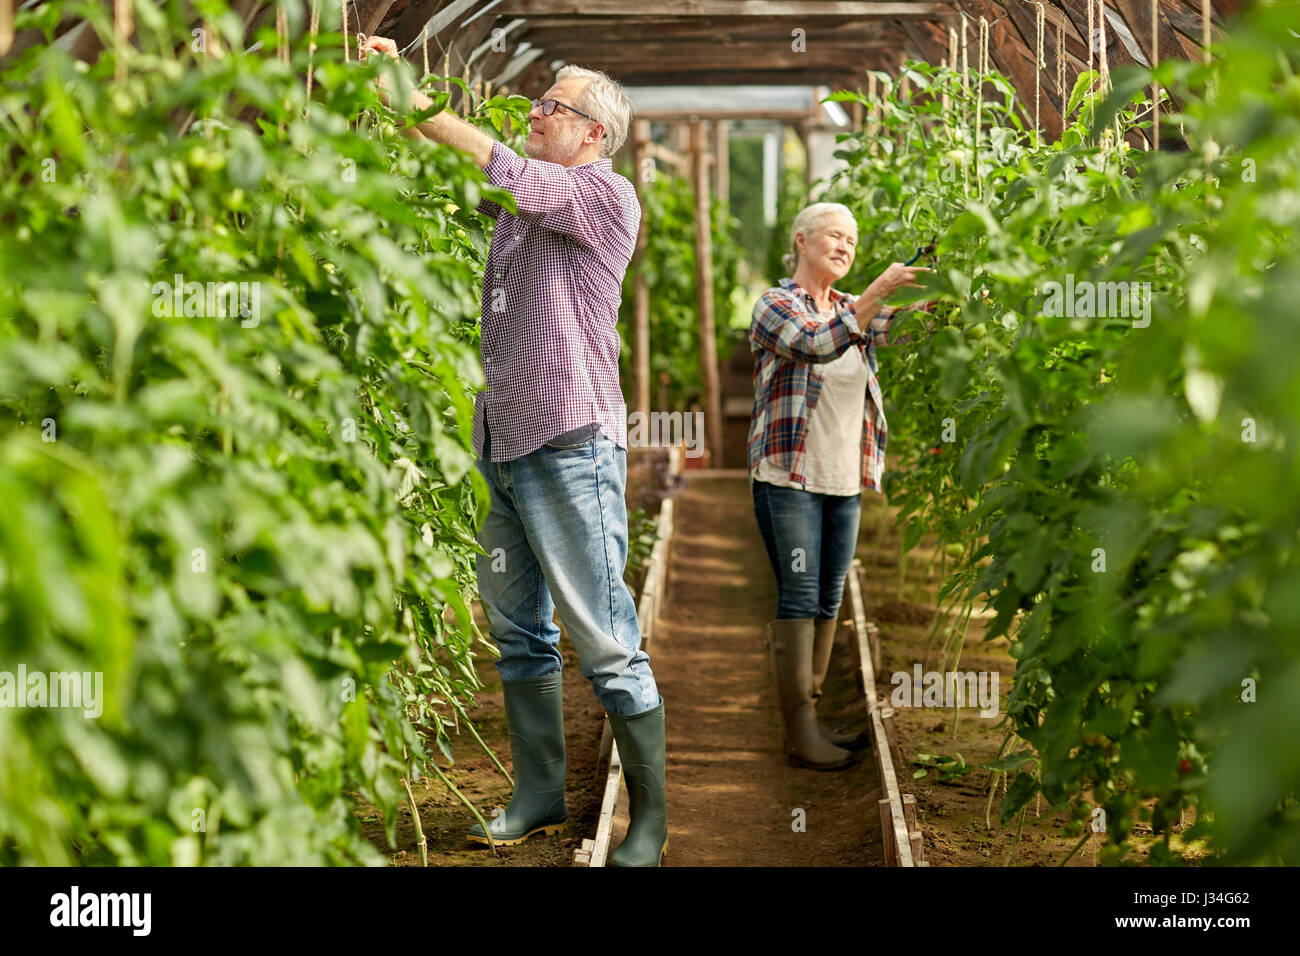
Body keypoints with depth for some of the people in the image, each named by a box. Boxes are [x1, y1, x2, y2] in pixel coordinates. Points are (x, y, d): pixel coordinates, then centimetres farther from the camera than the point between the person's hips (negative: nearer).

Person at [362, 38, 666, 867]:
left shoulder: (606, 195, -6)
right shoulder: (529, 197, 16)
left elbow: (493, 164, -15)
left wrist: (408, 98, -11)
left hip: (570, 444, -8)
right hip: (504, 443, 8)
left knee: (605, 640, -5)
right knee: (517, 631, 12)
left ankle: (650, 818, 4)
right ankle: (539, 798, 22)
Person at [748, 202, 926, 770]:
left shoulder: (851, 309, 16)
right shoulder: (775, 305, -4)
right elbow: (819, 344, -23)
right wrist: (879, 290, -30)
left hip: (845, 482, 7)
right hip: (789, 478, -7)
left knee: (828, 602, 8)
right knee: (799, 600, -8)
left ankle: (811, 717, 16)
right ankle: (799, 732, -4)